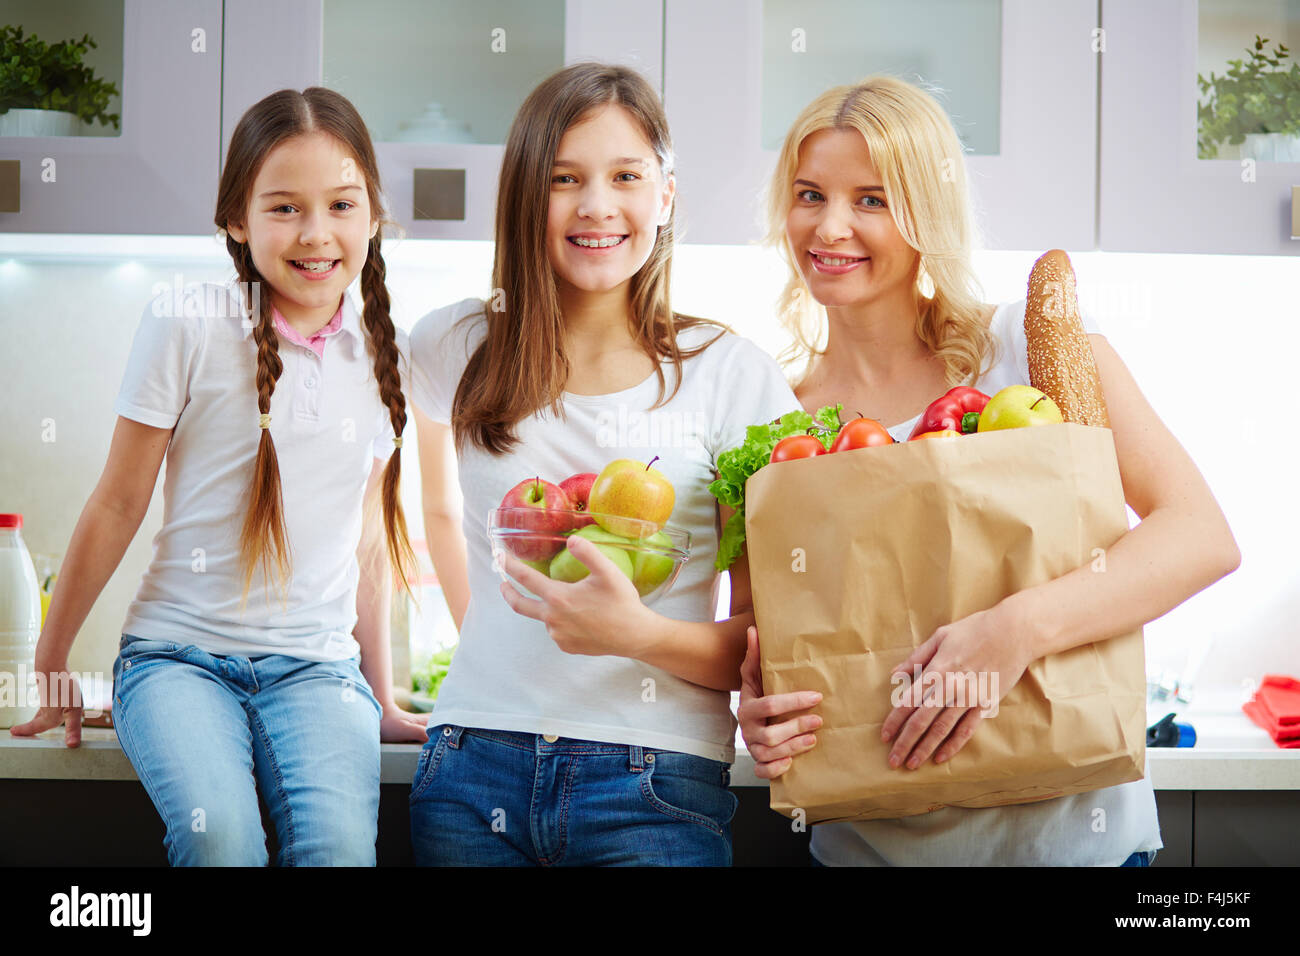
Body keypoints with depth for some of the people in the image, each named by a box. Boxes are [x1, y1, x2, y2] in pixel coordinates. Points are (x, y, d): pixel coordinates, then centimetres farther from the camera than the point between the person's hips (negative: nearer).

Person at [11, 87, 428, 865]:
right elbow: (118, 505, 2)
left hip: (316, 664, 2)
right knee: (220, 837, -30)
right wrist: (50, 663, 7)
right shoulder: (188, 327, -5)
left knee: (340, 843, -26)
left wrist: (384, 697, 19)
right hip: (180, 653, -2)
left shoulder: (383, 358, 8)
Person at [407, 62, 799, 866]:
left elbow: (769, 642, -2)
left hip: (653, 784, -2)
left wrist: (640, 634, -19)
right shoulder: (456, 350, 6)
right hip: (473, 775, 2)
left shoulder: (737, 377, -2)